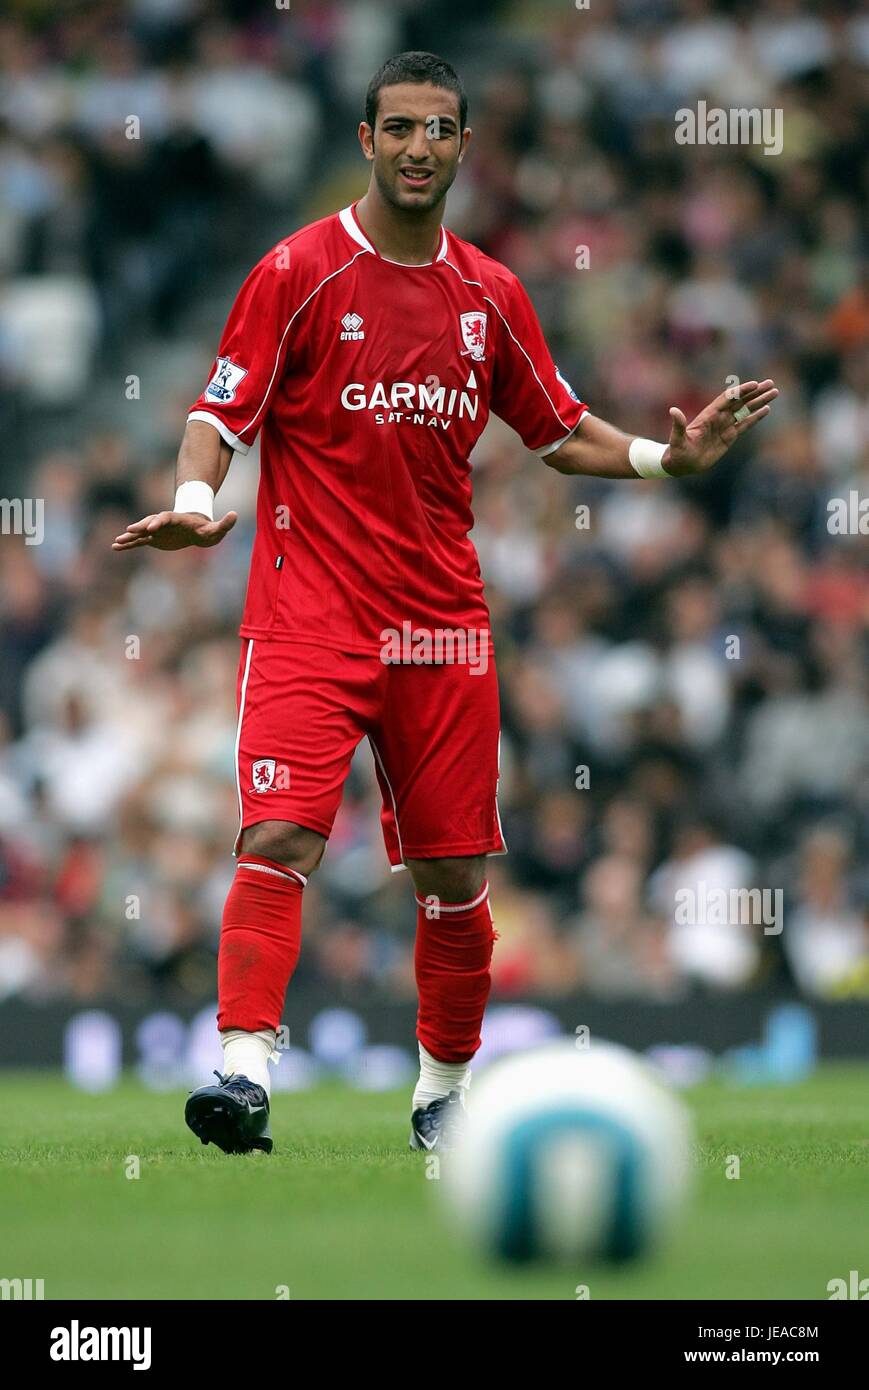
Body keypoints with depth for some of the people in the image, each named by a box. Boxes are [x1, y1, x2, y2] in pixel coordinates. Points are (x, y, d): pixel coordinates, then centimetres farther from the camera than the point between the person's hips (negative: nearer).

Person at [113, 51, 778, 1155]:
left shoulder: (490, 295, 10)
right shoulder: (299, 271, -3)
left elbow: (559, 434, 20)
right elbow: (221, 415, -4)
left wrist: (666, 456, 4)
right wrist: (197, 501, -23)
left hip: (443, 622, 4)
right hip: (308, 611, -4)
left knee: (453, 874, 5)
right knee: (279, 836, -22)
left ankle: (442, 1093, 21)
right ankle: (243, 1069, -26)